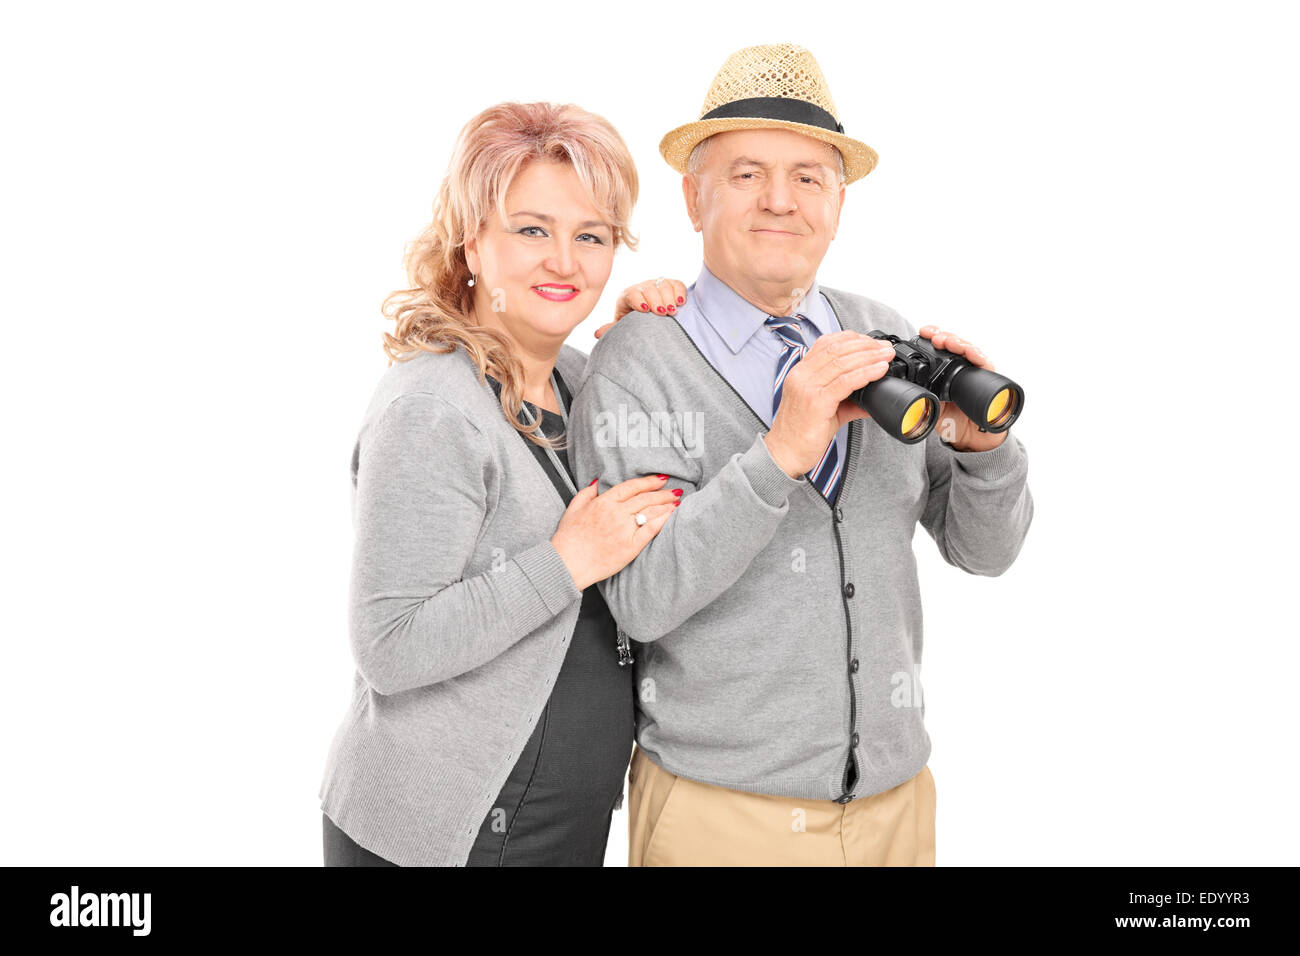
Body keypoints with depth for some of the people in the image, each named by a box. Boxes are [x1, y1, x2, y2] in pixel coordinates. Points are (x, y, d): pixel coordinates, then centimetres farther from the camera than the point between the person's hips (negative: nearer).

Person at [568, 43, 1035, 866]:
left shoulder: (887, 340, 1)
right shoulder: (639, 362, -11)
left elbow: (983, 548, 2)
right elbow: (639, 597, -20)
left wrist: (982, 441, -17)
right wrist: (780, 453, -29)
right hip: (719, 809, -4)